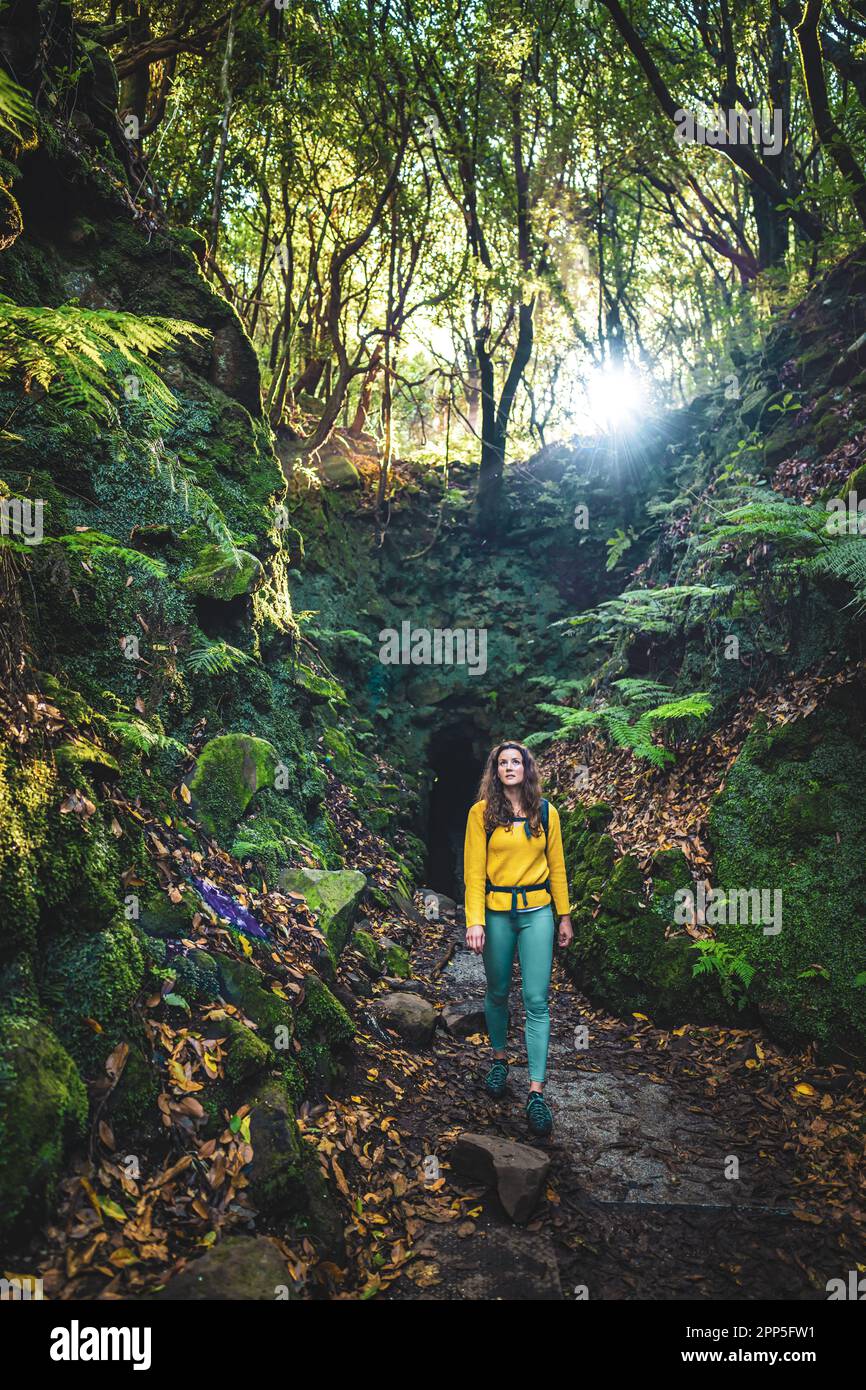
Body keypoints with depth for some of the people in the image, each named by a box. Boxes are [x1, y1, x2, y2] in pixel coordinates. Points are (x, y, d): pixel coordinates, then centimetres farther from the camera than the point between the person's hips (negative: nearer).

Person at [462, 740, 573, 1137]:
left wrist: (564, 915, 9)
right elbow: (474, 869, -4)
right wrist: (475, 921, -11)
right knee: (498, 993, 13)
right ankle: (499, 1060, 37)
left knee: (536, 1000, -5)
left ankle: (536, 1093, -3)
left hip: (537, 912, 1)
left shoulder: (545, 813, 4)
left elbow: (556, 866, 9)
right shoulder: (482, 812, -2)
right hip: (496, 911, 0)